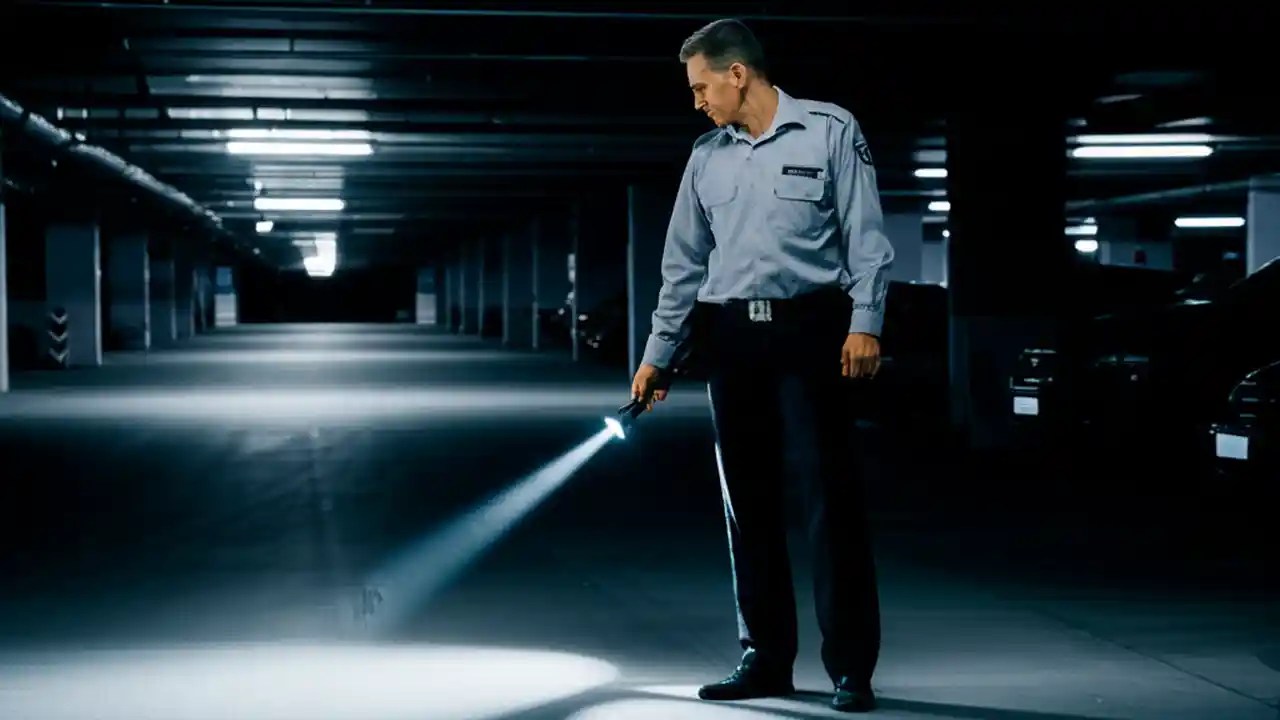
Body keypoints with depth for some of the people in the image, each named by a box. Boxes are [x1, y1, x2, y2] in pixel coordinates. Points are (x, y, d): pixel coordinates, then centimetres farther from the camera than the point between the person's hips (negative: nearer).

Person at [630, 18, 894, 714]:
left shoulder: (829, 131, 0)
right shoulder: (707, 155, 14)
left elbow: (865, 235, -3)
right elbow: (682, 263, 17)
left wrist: (865, 323, -12)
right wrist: (657, 355, 15)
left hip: (809, 328, -5)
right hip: (731, 337, 5)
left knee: (829, 495, -7)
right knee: (747, 502, 7)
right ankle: (766, 657, 17)